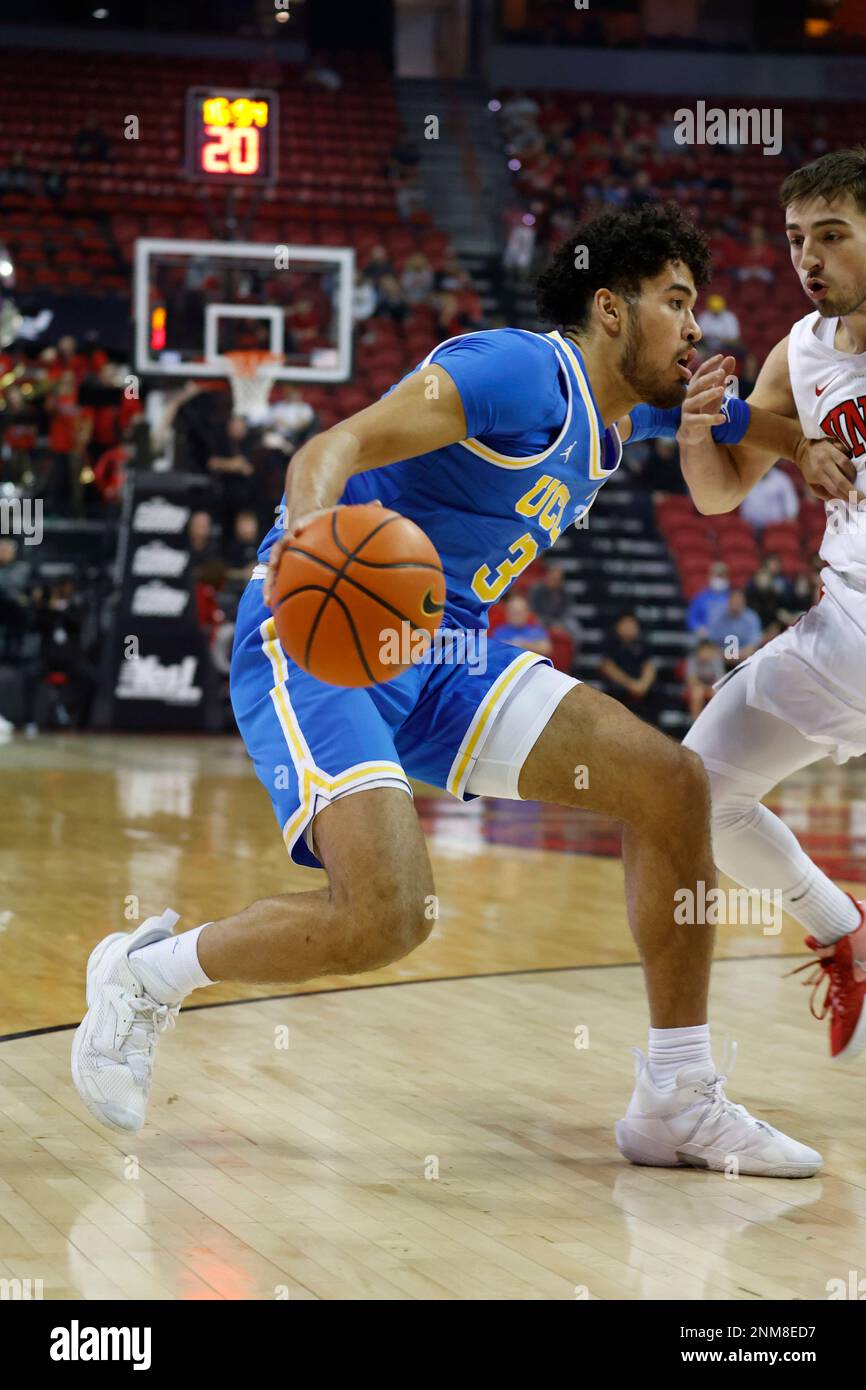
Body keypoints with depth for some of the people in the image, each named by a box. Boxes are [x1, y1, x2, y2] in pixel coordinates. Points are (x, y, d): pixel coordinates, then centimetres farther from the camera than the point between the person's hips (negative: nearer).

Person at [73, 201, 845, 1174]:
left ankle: (678, 1103, 5)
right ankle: (143, 976, 0)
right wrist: (309, 525, -50)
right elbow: (335, 447, -28)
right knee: (387, 915, -28)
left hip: (438, 656, 9)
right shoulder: (522, 372, -15)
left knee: (671, 785, -5)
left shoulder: (622, 415, 13)